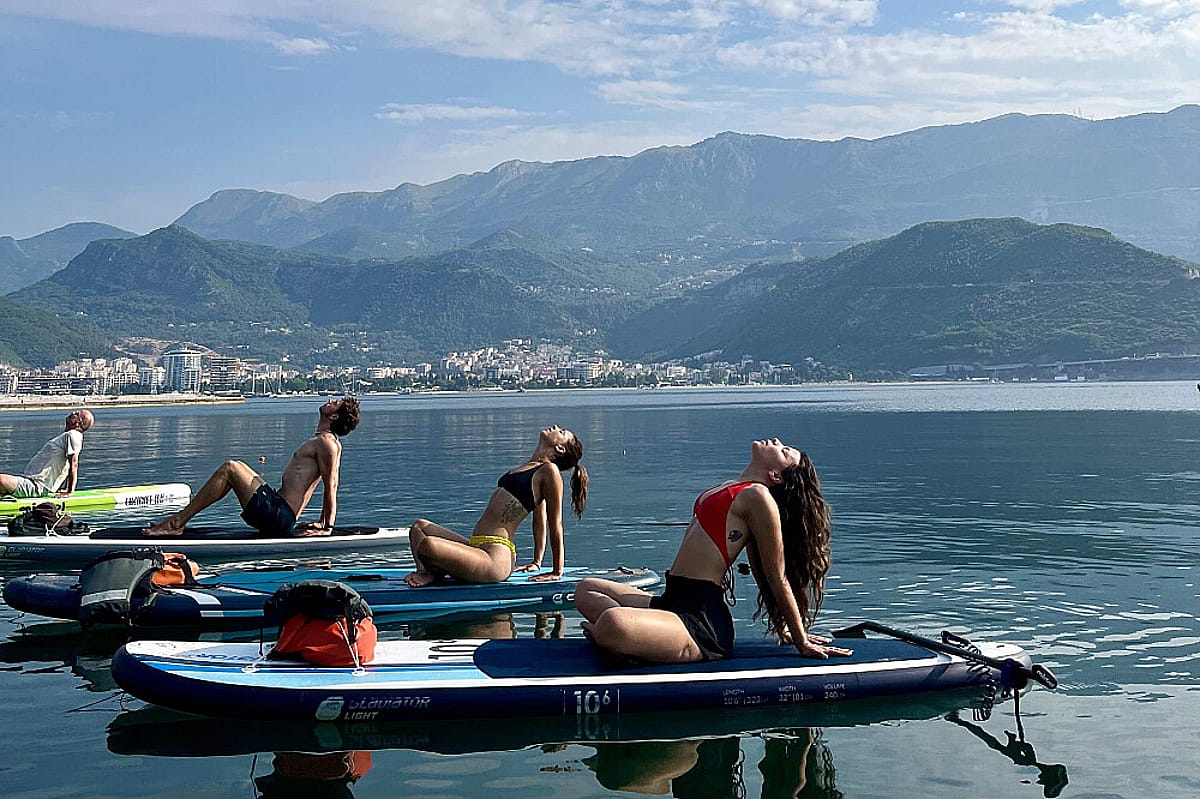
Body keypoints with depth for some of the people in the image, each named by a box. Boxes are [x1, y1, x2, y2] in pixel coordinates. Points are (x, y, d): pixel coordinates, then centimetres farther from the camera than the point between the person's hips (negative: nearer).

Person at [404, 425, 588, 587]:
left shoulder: (549, 470, -7)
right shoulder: (530, 467, 21)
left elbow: (555, 525, -6)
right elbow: (540, 522, 25)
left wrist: (557, 572, -5)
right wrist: (537, 563, 27)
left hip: (496, 557, -10)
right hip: (479, 547, 10)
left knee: (427, 545, -30)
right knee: (420, 526, 20)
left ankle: (437, 573, 3)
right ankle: (426, 573, -6)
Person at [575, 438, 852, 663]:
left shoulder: (757, 496, -13)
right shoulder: (739, 490, 15)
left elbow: (777, 578, -9)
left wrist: (801, 641, -5)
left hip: (701, 622, -11)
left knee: (611, 623, -38)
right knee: (587, 589, 23)